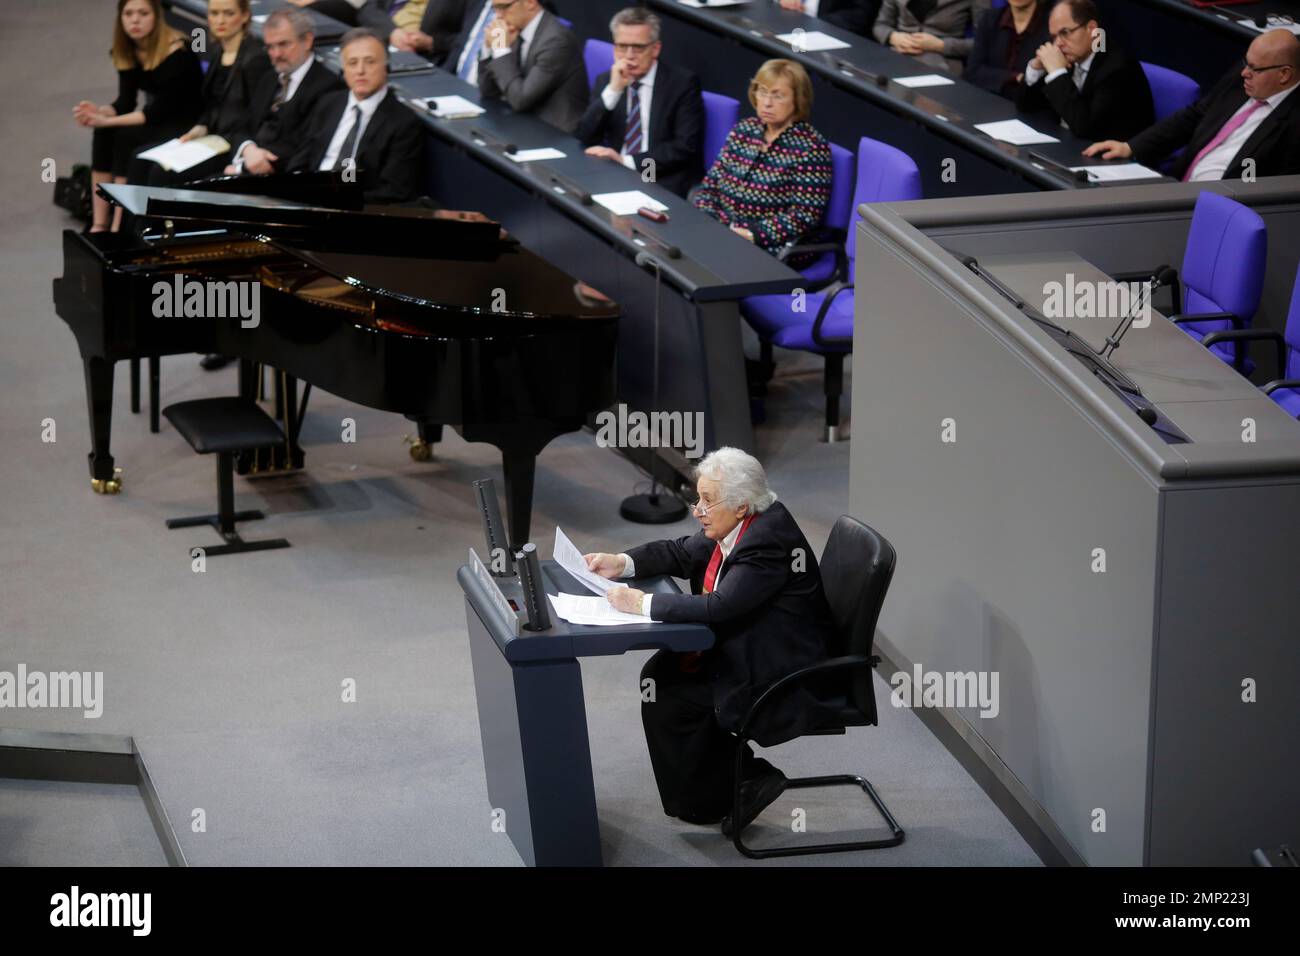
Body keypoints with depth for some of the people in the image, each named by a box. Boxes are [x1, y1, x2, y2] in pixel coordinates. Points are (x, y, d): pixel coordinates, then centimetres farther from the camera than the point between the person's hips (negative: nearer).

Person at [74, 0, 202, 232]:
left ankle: (118, 228, -23)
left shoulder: (176, 51, -23)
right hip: (156, 118, 7)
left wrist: (108, 121, -31)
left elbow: (160, 110, -25)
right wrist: (98, 111, -25)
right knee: (103, 135, -17)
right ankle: (98, 225, -19)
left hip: (186, 124, -7)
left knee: (126, 138, -27)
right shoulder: (127, 51, -1)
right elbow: (126, 102, -3)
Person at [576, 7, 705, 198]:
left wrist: (626, 160, -17)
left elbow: (686, 146, -10)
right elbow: (586, 138, 1)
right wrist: (613, 90, -11)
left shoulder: (683, 83, -1)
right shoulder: (605, 81, 12)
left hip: (666, 184, -4)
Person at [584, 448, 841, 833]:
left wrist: (642, 603, -28)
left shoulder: (769, 540, -26)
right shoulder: (739, 526, 2)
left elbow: (720, 606, -33)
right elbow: (682, 553, 13)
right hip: (751, 651, 10)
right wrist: (623, 563, -2)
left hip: (787, 680, -10)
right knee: (658, 672, 5)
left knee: (665, 700, -11)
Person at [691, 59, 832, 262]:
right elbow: (710, 184, 14)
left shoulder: (810, 147, -7)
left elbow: (805, 217, -13)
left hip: (772, 249, -6)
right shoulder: (744, 129, 11)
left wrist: (750, 235, -20)